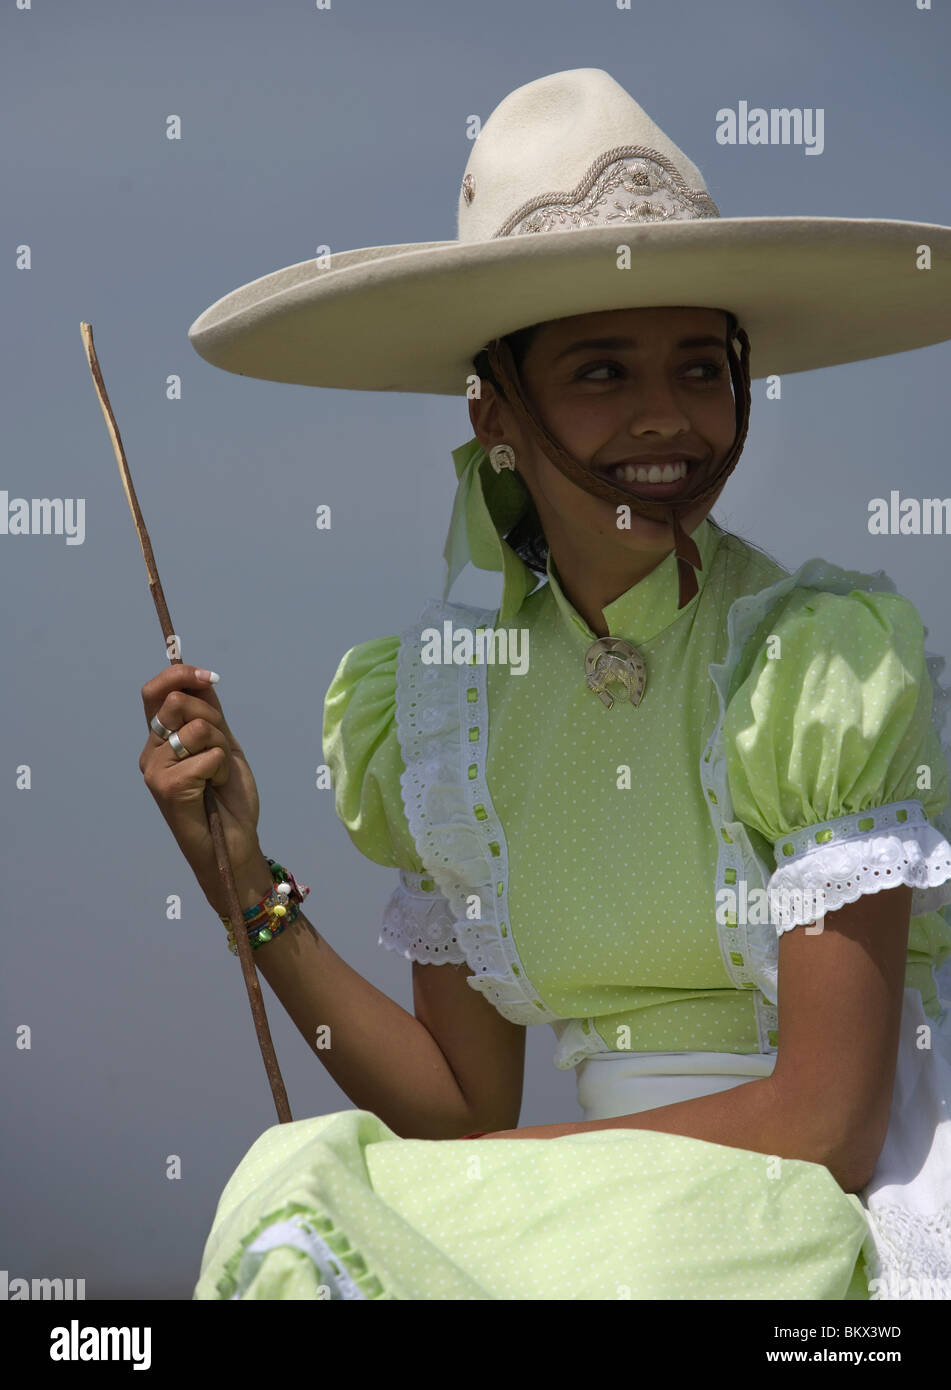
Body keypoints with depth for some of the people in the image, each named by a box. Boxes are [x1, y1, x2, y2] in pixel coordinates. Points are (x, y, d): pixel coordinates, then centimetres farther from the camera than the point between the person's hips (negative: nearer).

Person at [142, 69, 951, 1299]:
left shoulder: (826, 660, -11)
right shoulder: (449, 705, 4)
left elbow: (822, 1128, -14)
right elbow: (468, 1112, 7)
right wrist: (248, 890, -1)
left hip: (852, 1238, -4)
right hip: (620, 1226, 5)